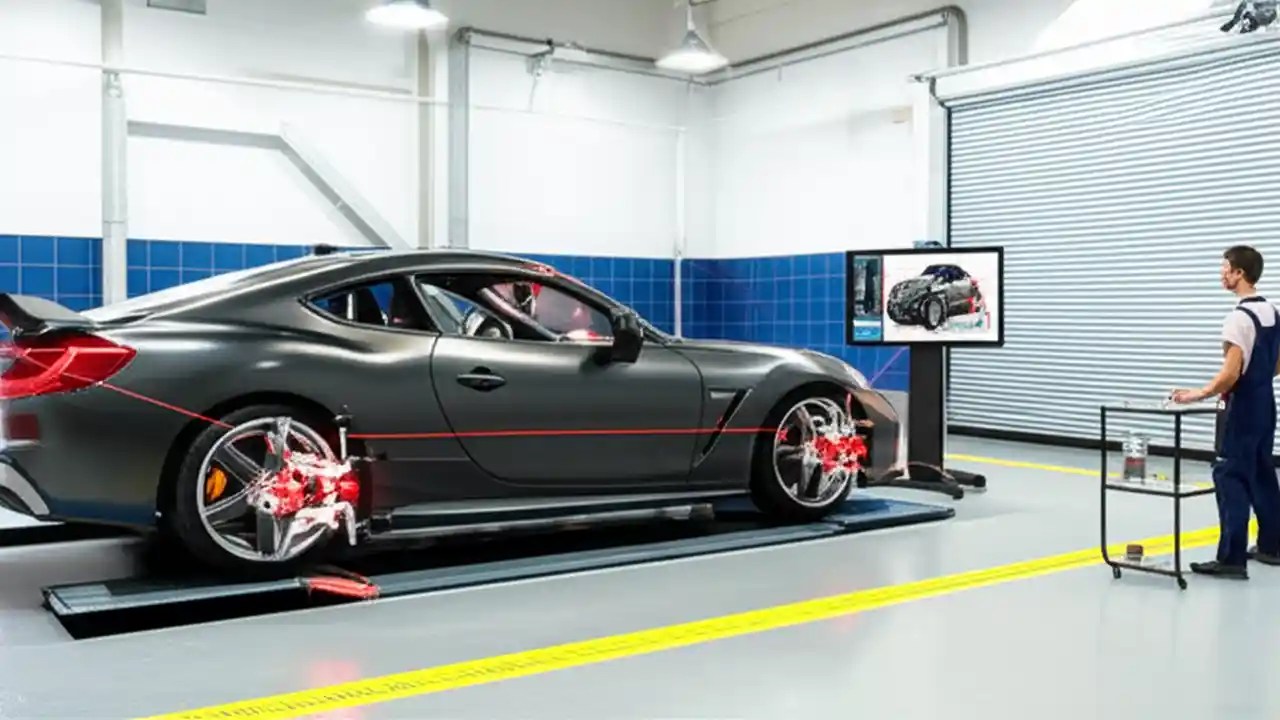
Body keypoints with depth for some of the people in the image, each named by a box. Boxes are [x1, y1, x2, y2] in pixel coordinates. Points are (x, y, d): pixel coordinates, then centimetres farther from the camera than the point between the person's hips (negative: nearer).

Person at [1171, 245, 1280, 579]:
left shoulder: (1239, 316, -20)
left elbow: (1230, 374, -23)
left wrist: (1198, 394, -15)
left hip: (1242, 409, -9)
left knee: (1231, 479, -8)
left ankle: (1231, 558, -9)